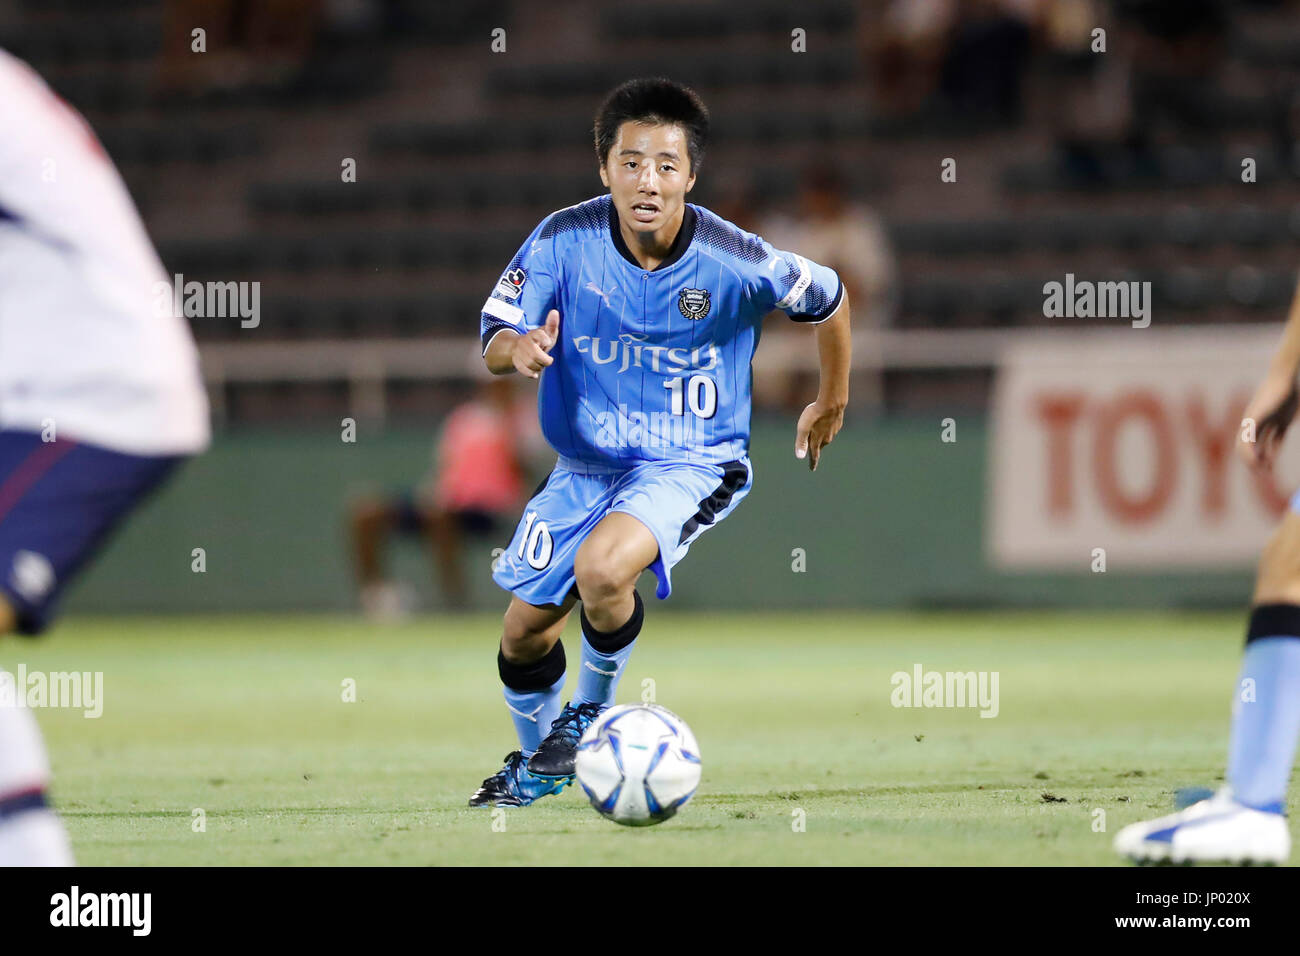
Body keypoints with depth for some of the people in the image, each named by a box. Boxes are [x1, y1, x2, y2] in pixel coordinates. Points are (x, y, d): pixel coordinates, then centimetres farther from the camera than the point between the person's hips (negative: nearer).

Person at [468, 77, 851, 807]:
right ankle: (537, 760, 41)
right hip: (586, 464, 4)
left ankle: (590, 713, -1)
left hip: (692, 462, -4)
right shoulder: (566, 241, -16)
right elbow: (494, 345, -11)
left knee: (602, 569, -31)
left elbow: (829, 299, -1)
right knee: (525, 630, 9)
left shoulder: (734, 262, -20)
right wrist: (520, 349, -35)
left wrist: (833, 403, 13)